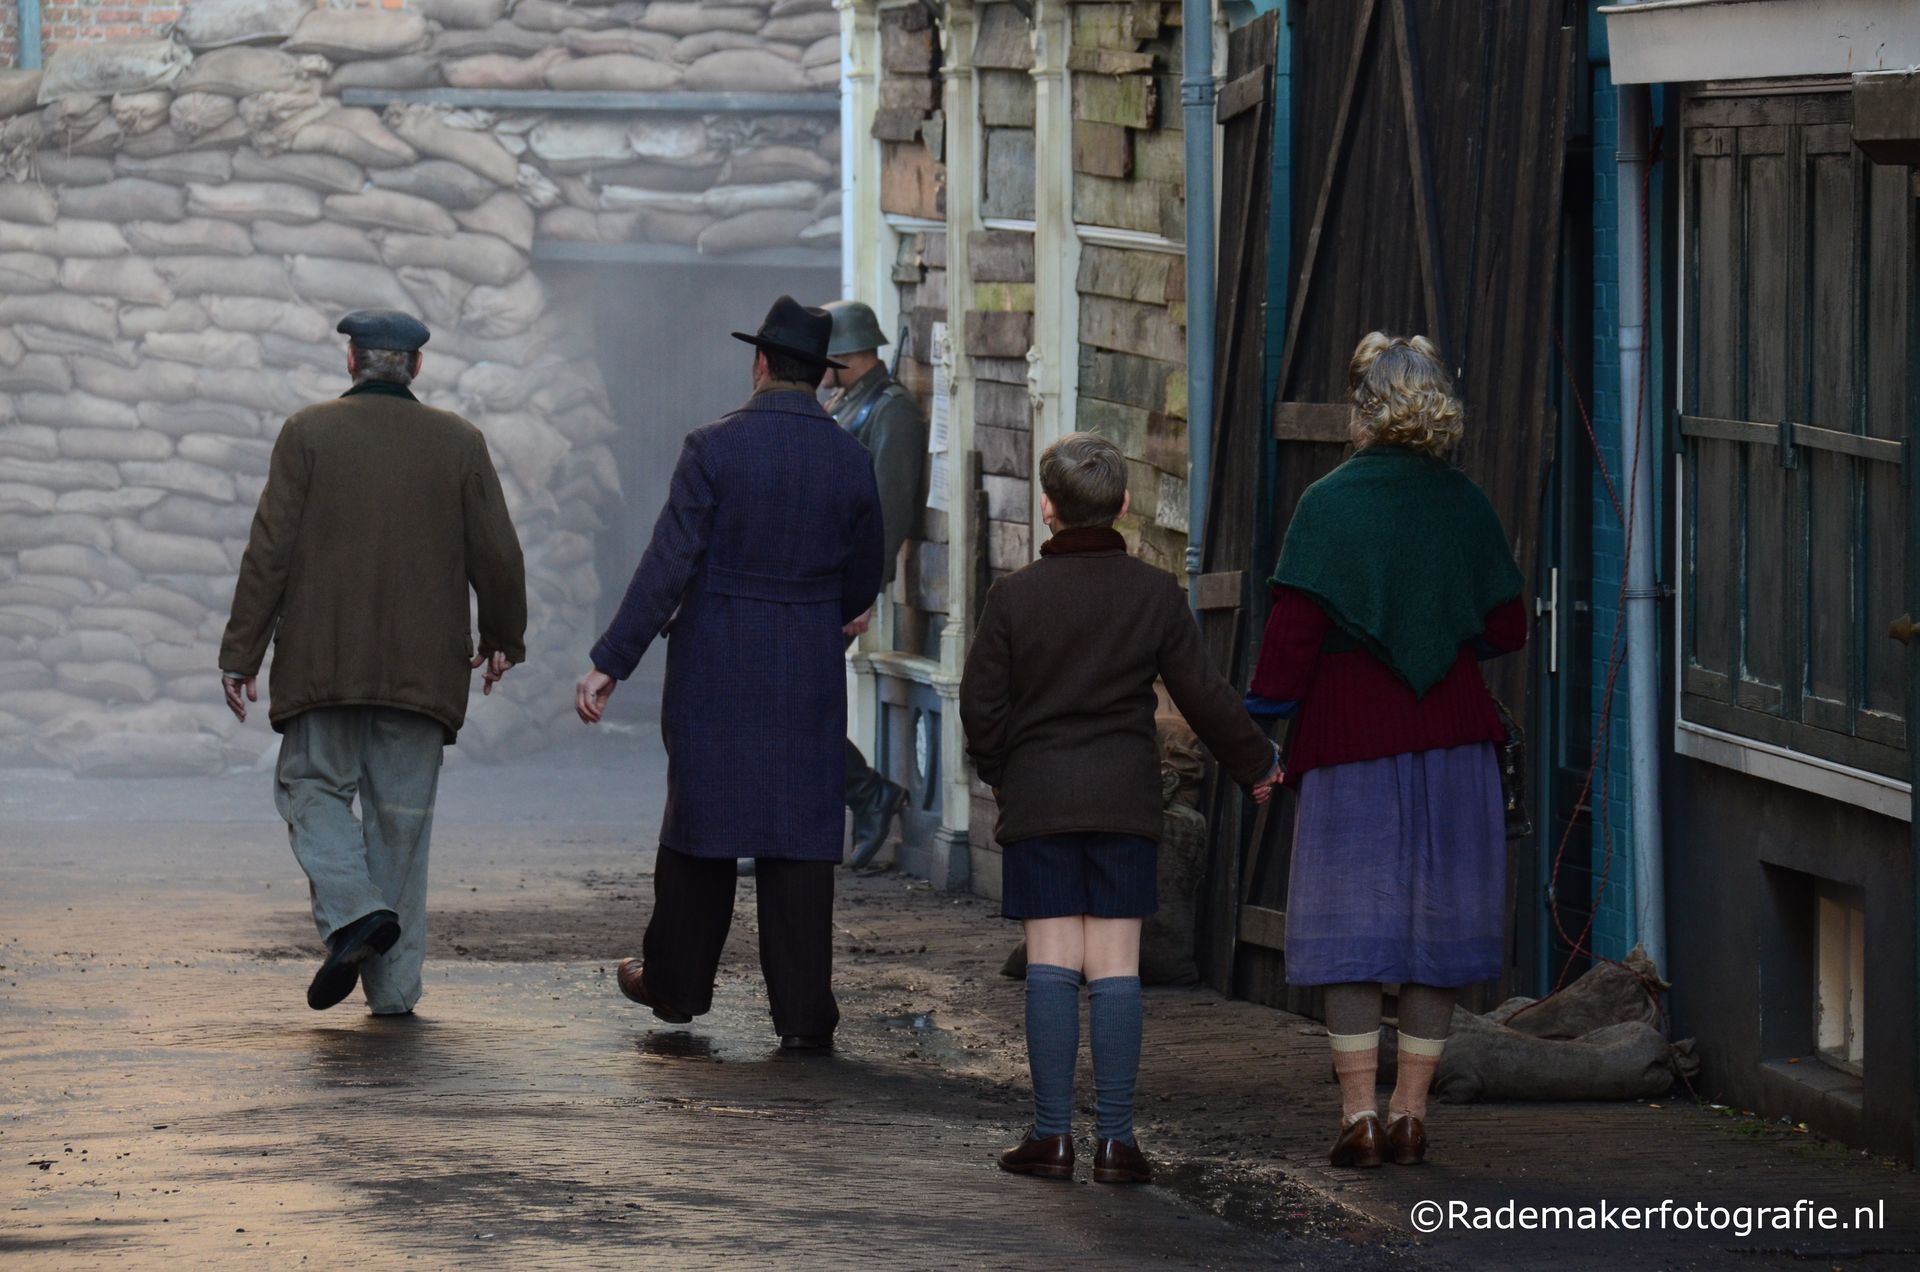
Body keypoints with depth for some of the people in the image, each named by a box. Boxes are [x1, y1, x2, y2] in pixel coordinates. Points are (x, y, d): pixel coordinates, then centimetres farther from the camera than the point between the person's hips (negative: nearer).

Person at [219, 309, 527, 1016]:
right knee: (402, 817, 7)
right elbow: (496, 555, 4)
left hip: (324, 662, -2)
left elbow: (270, 551, -6)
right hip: (420, 667, 2)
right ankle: (393, 985, 7)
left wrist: (241, 654, -2)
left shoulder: (309, 434, -2)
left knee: (314, 788, 12)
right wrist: (503, 639, 20)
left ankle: (352, 913, -14)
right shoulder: (459, 443, 3)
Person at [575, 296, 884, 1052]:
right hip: (810, 676, 2)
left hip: (714, 667, -2)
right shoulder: (850, 461, 0)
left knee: (700, 819, 12)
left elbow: (668, 564, -14)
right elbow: (861, 586, 9)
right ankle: (803, 1012, -1)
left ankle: (676, 981, 26)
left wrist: (611, 662, -11)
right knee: (801, 831, 2)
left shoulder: (714, 449, -9)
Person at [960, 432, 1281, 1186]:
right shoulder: (1155, 595, -1)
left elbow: (982, 704, -1)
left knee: (1052, 965, 1)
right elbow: (1203, 696, 3)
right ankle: (1116, 1140, -2)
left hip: (1038, 799, -1)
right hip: (1125, 798, 1)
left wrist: (998, 775, 18)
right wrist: (1257, 763, 19)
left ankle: (1052, 1136, -1)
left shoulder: (1014, 597, -4)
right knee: (1115, 967, 1)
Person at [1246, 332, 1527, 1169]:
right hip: (1453, 737, 3)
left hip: (1350, 734, -3)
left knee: (1351, 924, 1)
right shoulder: (1464, 505, 3)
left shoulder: (1328, 504, -8)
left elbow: (1294, 630, -11)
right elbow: (1506, 630, 7)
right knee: (1436, 917, 8)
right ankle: (1410, 1110, 7)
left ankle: (1358, 1113, -6)